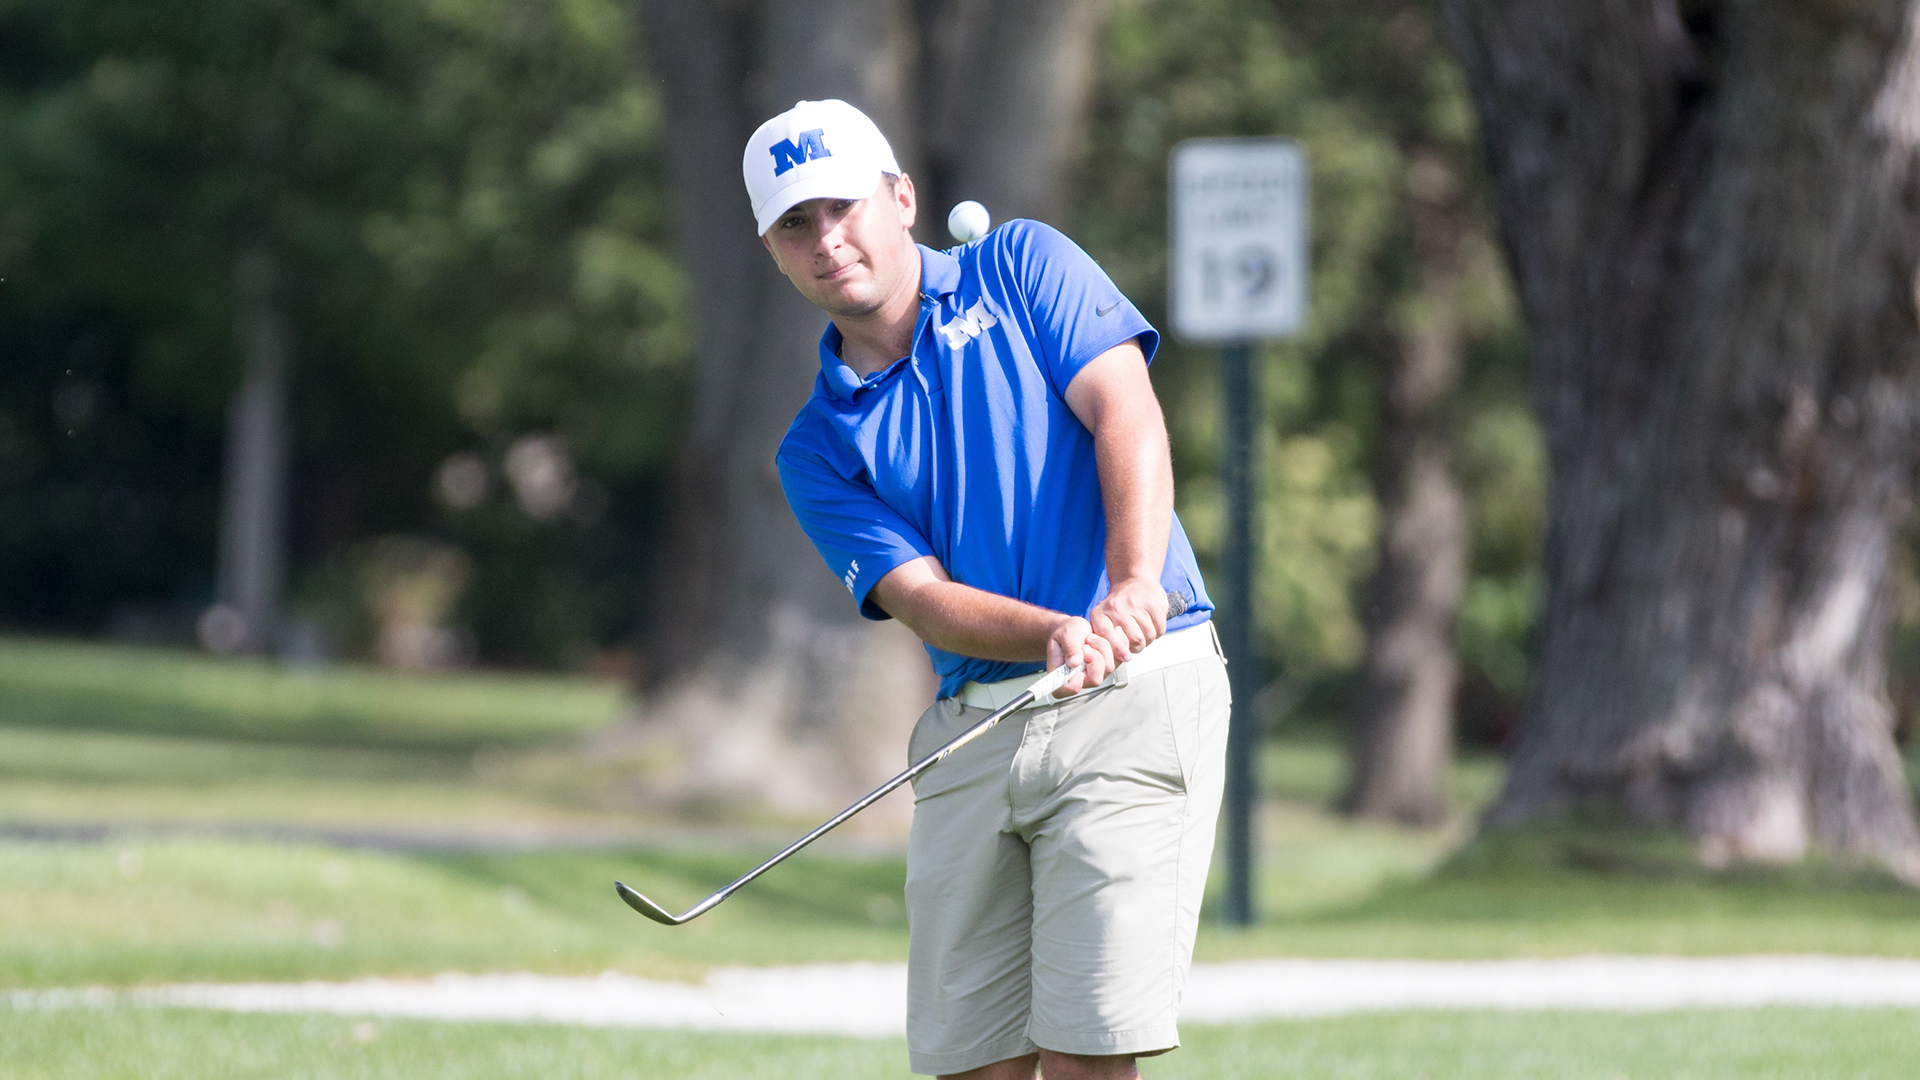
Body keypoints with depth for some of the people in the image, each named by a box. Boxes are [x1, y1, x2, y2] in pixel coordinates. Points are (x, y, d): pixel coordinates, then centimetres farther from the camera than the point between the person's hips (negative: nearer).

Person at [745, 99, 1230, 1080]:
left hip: (1135, 695, -4)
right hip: (971, 730, 4)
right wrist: (1055, 635, -23)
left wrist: (1133, 586, -24)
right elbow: (920, 595, -2)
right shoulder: (818, 449, 13)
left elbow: (1127, 414, -7)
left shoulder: (1021, 267, 8)